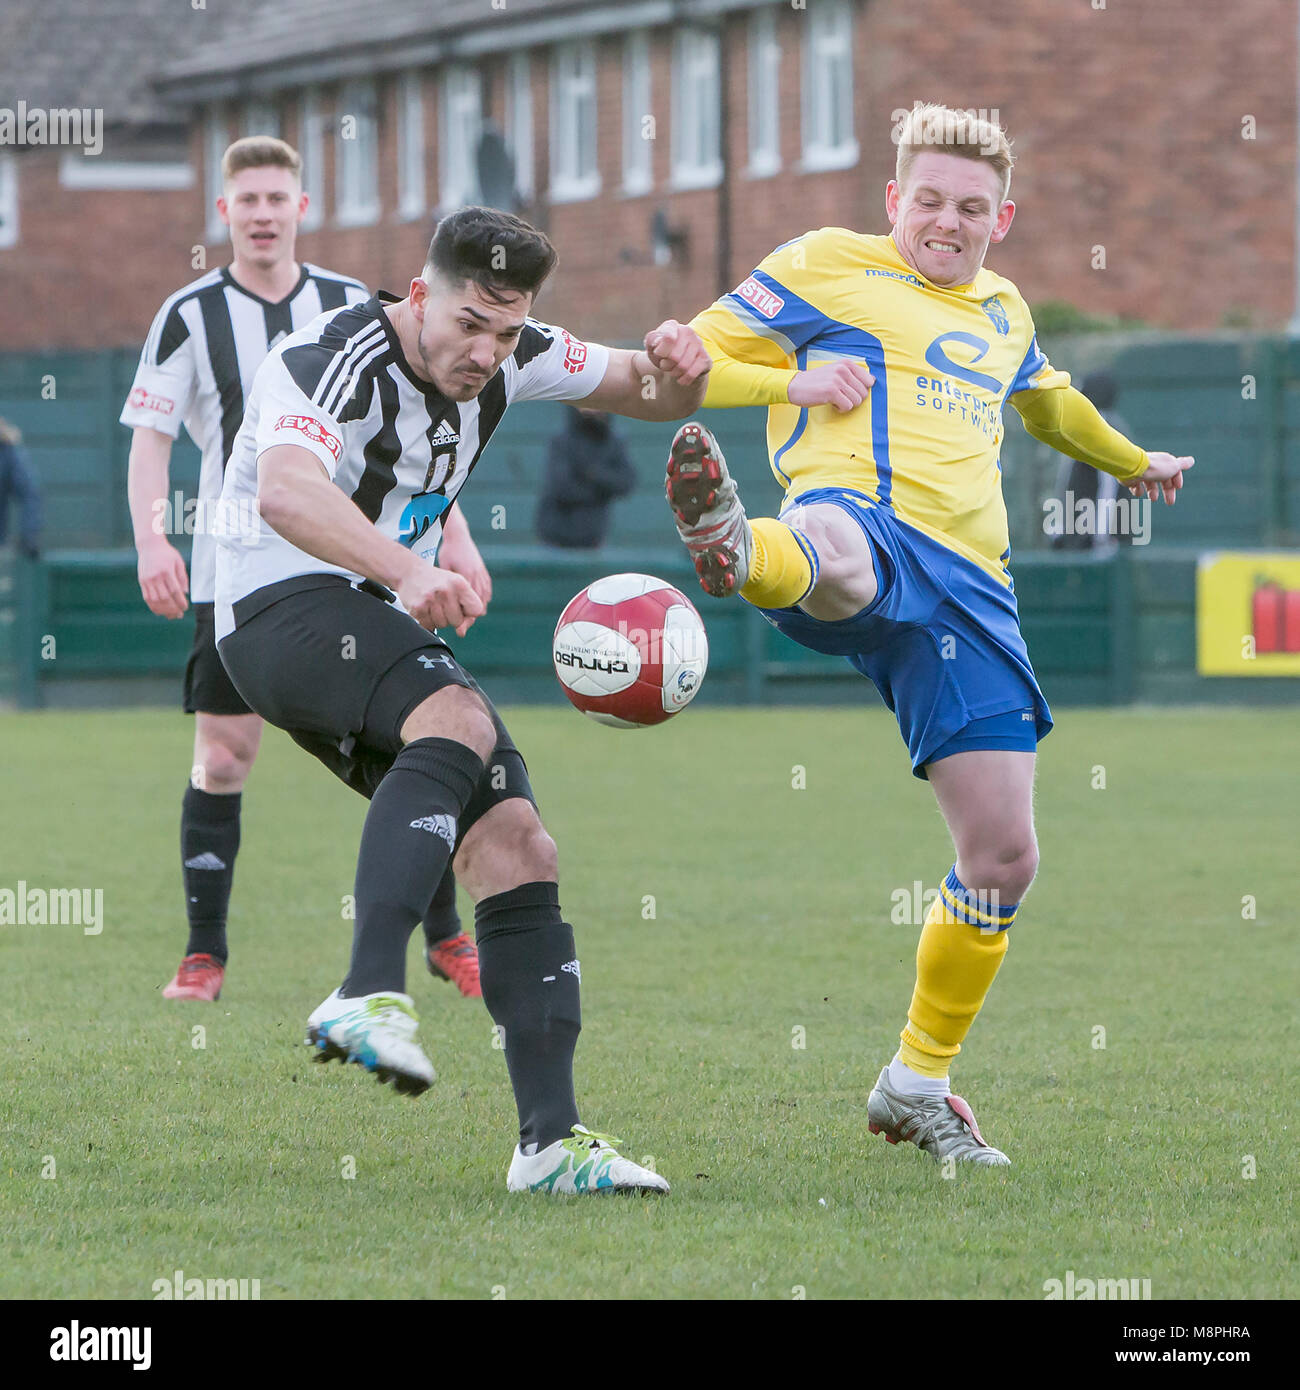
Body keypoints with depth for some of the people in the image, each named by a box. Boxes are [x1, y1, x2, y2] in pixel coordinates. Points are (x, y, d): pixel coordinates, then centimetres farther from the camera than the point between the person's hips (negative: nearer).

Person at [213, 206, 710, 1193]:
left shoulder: (509, 358, 3)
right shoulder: (334, 361, -21)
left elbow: (652, 398, 15)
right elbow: (287, 492, -41)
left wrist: (677, 369, -11)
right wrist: (409, 572, -57)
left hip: (389, 625, 8)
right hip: (282, 607, -8)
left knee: (516, 846, -5)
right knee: (460, 720, -35)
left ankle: (551, 1139, -6)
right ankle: (369, 995, -46)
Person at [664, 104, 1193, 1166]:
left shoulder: (1003, 312, 30)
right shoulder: (829, 266, 13)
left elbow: (1047, 400, 52)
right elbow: (690, 362, 12)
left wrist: (1132, 461, 68)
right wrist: (794, 382, -6)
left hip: (971, 583, 6)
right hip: (864, 518, -6)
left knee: (1004, 855, 2)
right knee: (830, 554, -48)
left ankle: (920, 1084, 20)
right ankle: (731, 546, -87)